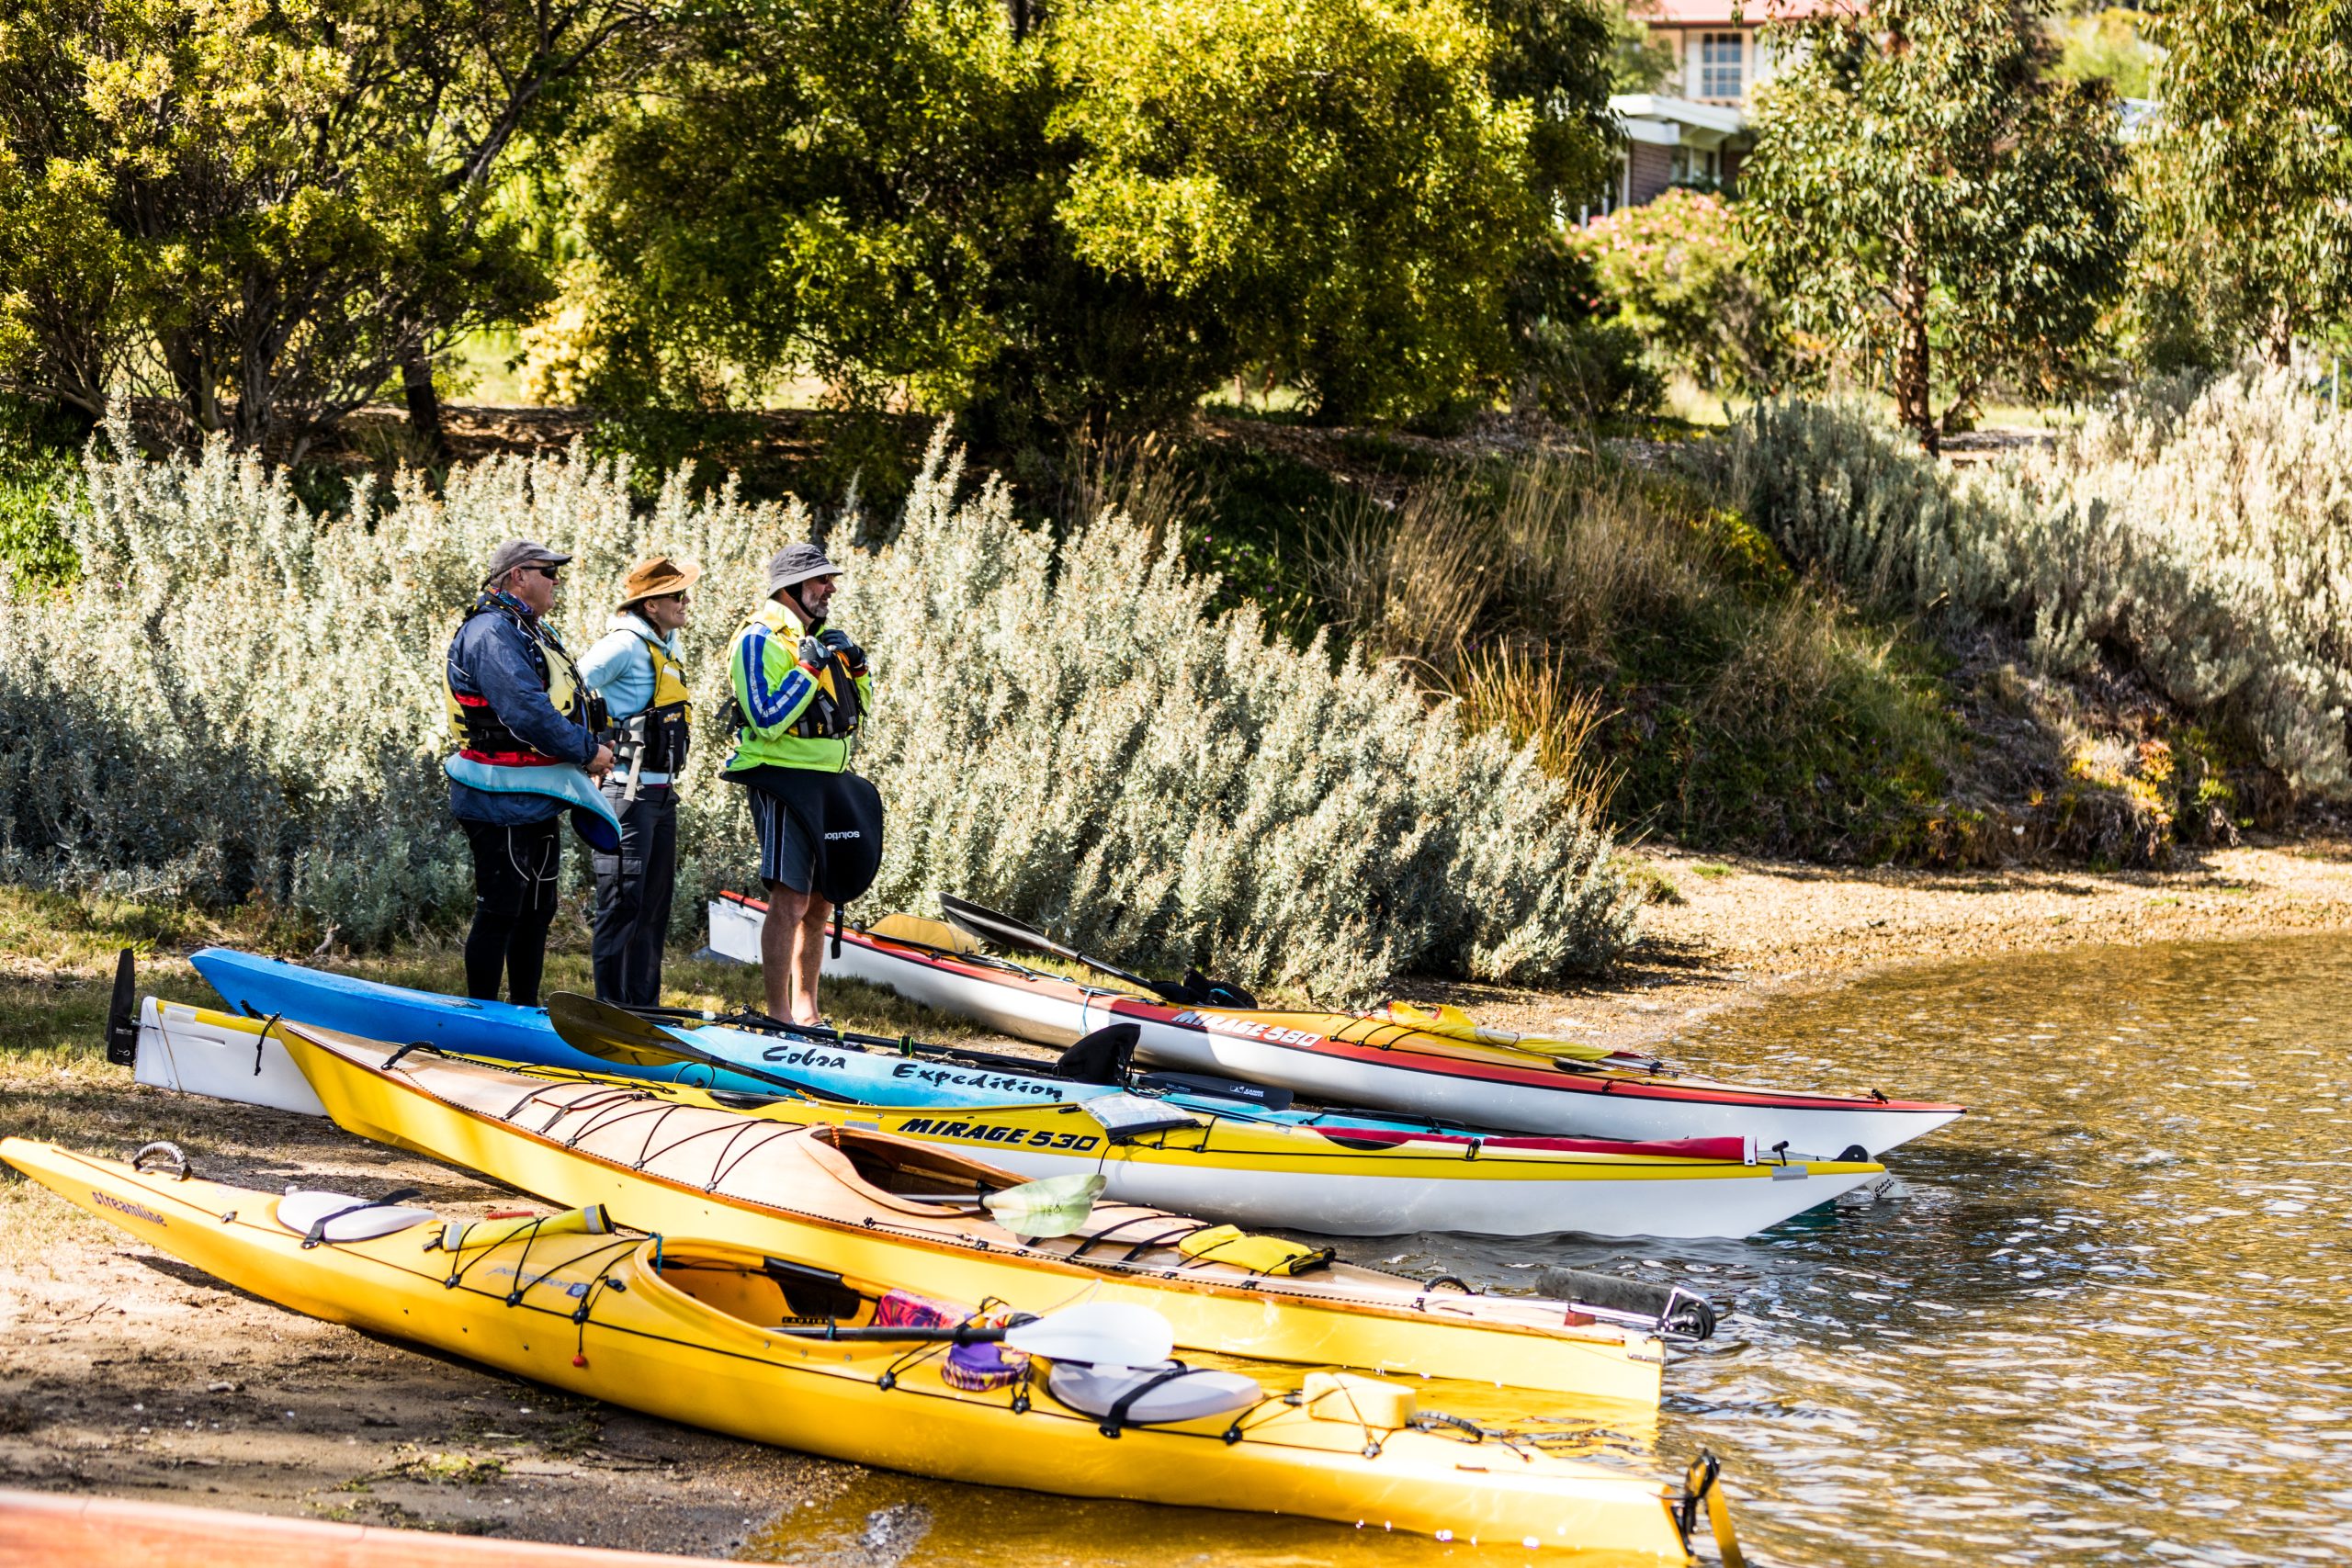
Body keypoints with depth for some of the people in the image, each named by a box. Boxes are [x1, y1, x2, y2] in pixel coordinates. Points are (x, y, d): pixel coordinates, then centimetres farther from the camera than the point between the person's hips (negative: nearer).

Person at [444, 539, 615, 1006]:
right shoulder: (492, 634, -17)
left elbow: (570, 697, 23)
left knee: (537, 910, 17)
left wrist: (591, 748, 7)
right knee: (500, 911, -6)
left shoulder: (534, 631, 17)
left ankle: (525, 1010, 27)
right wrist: (587, 752, -17)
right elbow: (527, 713, -26)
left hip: (537, 801, 11)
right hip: (503, 804, -11)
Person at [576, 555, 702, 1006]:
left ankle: (643, 1008, 20)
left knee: (654, 905, 13)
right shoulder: (625, 645, -12)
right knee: (623, 902, -7)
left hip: (661, 794, 10)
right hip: (628, 794, -10)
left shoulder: (666, 647, 16)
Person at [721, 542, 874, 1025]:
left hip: (829, 783, 9)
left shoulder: (823, 636, 16)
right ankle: (779, 1017, -10)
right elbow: (766, 722, -20)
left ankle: (806, 1011, 22)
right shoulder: (760, 640, -10)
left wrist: (855, 670, 3)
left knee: (819, 905, 13)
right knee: (790, 902, -12)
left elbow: (858, 713, 21)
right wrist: (808, 669, -20)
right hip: (785, 782, -8)